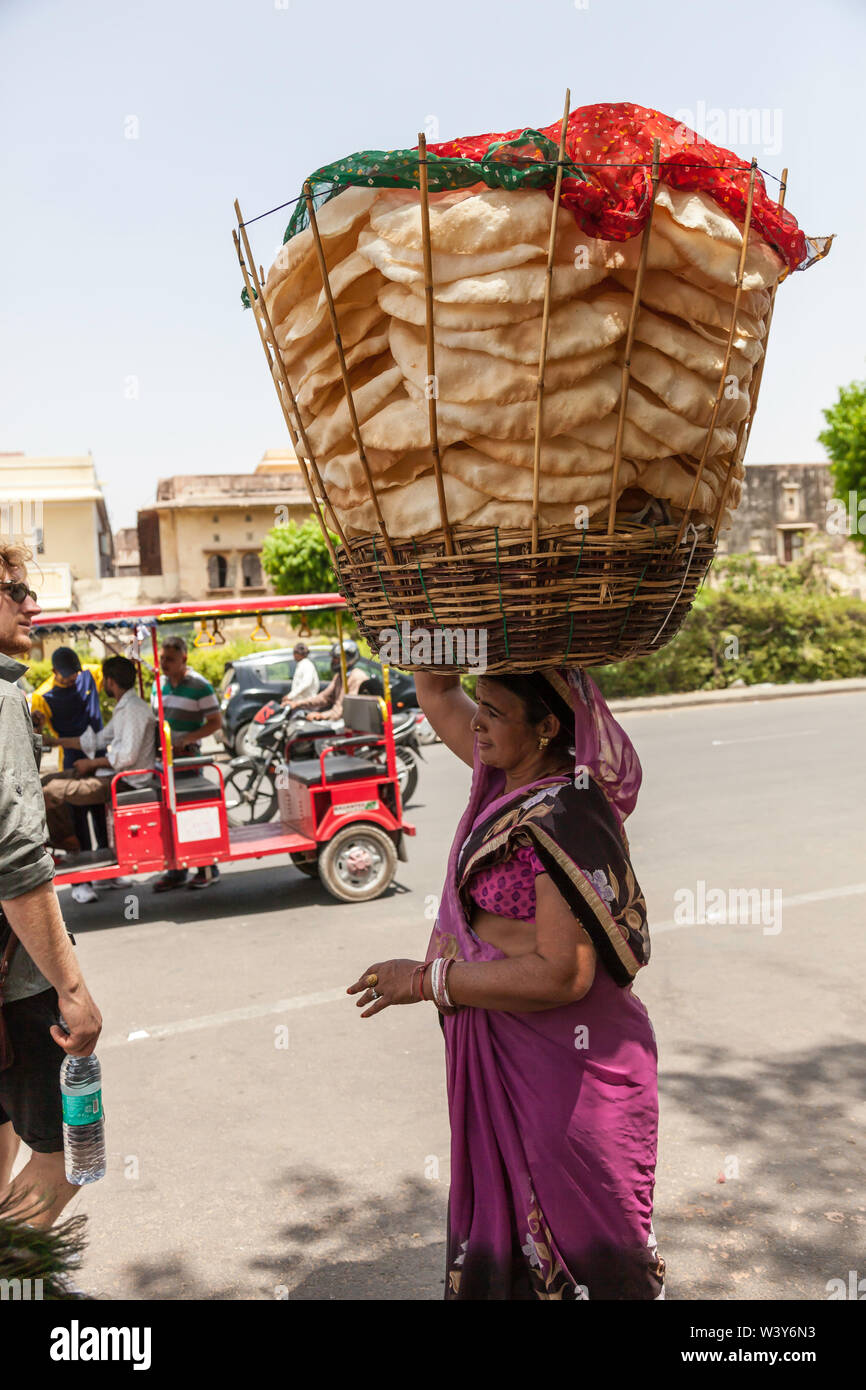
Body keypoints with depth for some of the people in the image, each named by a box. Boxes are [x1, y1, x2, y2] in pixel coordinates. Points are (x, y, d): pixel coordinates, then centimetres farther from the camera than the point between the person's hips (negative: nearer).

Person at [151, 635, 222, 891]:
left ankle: (208, 869, 9)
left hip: (188, 757, -6)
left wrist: (185, 739, -19)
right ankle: (175, 871, 18)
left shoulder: (199, 686, -9)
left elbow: (215, 721, -9)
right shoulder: (159, 685, 12)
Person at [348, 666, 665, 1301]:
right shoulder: (506, 768, 0)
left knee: (581, 1244, 9)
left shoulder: (568, 820, -26)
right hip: (502, 1056, 9)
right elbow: (436, 690, 15)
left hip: (560, 1068, -9)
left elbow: (562, 975, -28)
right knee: (502, 1221, 23)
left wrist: (428, 979, -20)